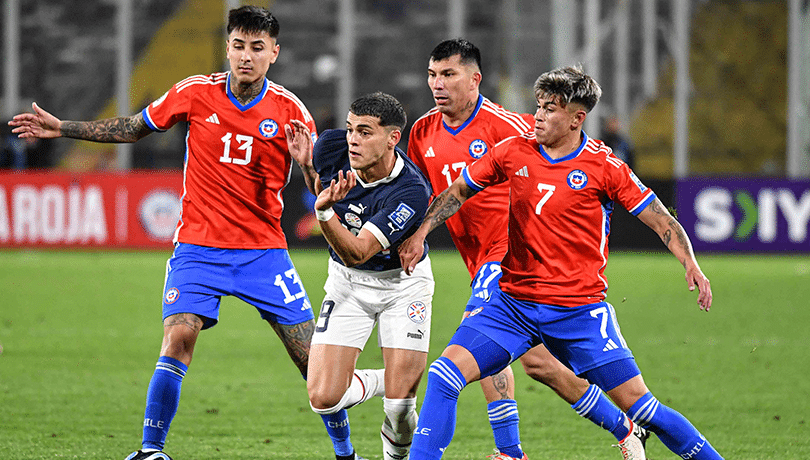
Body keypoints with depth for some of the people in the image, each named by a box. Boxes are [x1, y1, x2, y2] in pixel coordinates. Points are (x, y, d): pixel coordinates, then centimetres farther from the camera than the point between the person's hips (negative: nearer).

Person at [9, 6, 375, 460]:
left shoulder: (290, 111, -5)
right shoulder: (196, 93, -3)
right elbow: (132, 128, 11)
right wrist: (61, 128, 10)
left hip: (264, 248, 0)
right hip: (198, 247, 0)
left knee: (311, 354, -2)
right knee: (178, 339, -20)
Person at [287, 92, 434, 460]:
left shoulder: (412, 192, -30)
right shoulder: (332, 147, -17)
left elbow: (357, 253, -34)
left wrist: (325, 211, -50)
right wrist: (305, 164, -12)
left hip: (402, 281, -3)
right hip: (347, 282, 4)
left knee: (400, 405, -12)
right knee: (323, 398, -11)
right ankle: (375, 382, 22)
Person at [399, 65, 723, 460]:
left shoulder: (604, 168, -7)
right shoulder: (514, 153, 1)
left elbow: (662, 221, -3)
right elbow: (459, 191, 16)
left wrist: (691, 266, -18)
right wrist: (420, 233, 5)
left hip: (580, 309, -3)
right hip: (512, 304, 3)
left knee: (639, 406, -5)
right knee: (444, 375, -15)